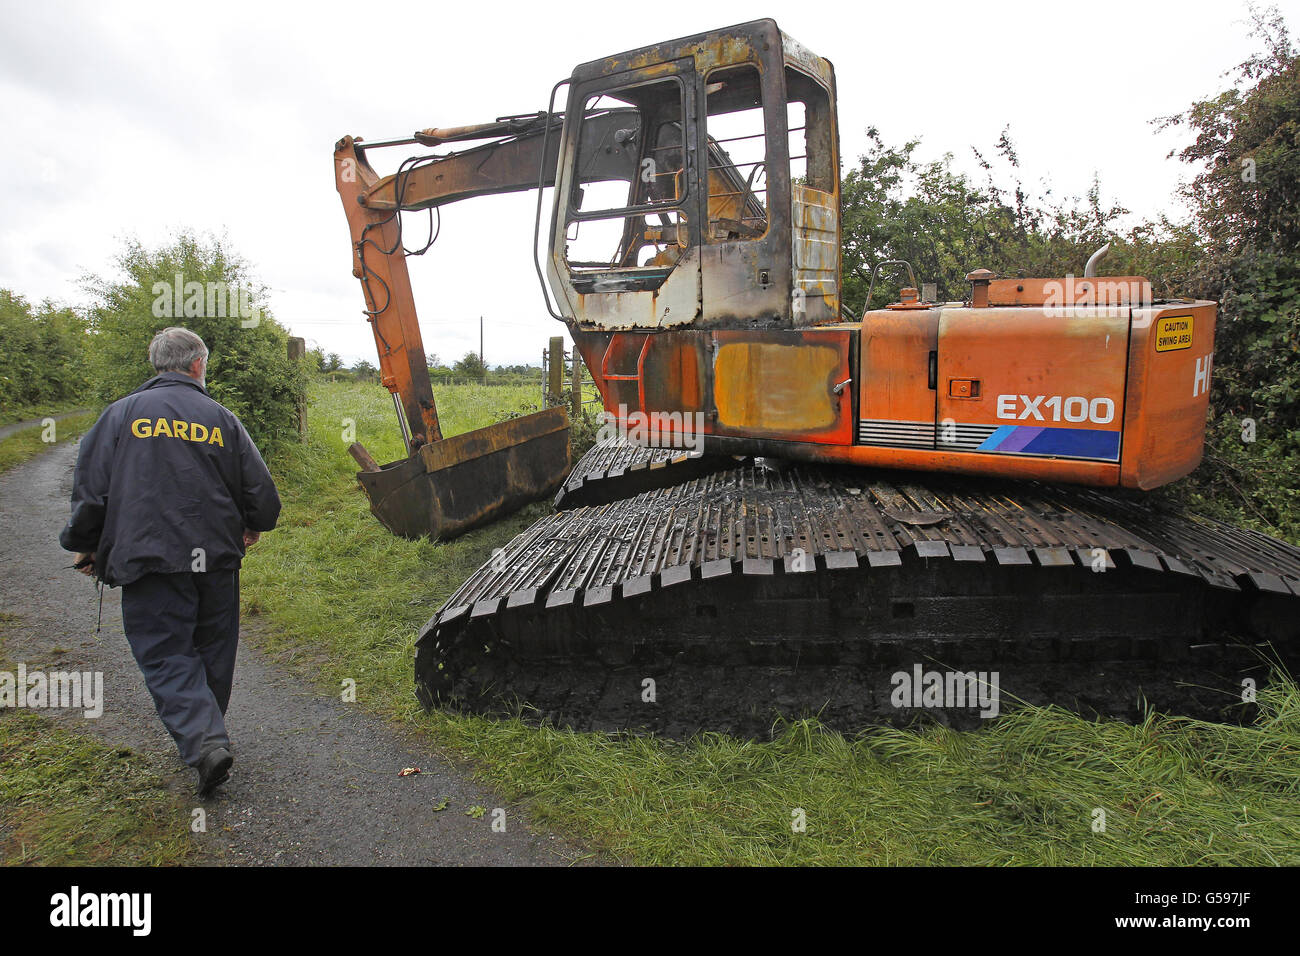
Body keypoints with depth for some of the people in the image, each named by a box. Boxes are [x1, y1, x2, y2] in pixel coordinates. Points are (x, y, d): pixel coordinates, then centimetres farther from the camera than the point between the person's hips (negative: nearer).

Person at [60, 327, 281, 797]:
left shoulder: (121, 414, 2)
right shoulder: (221, 418, 5)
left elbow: (90, 490, 0)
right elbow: (261, 492, 6)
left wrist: (84, 546, 16)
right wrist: (253, 528, 26)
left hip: (150, 561, -2)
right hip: (216, 559, 2)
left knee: (166, 656, 2)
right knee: (212, 651, 16)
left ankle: (204, 742, -14)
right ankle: (204, 734, 30)